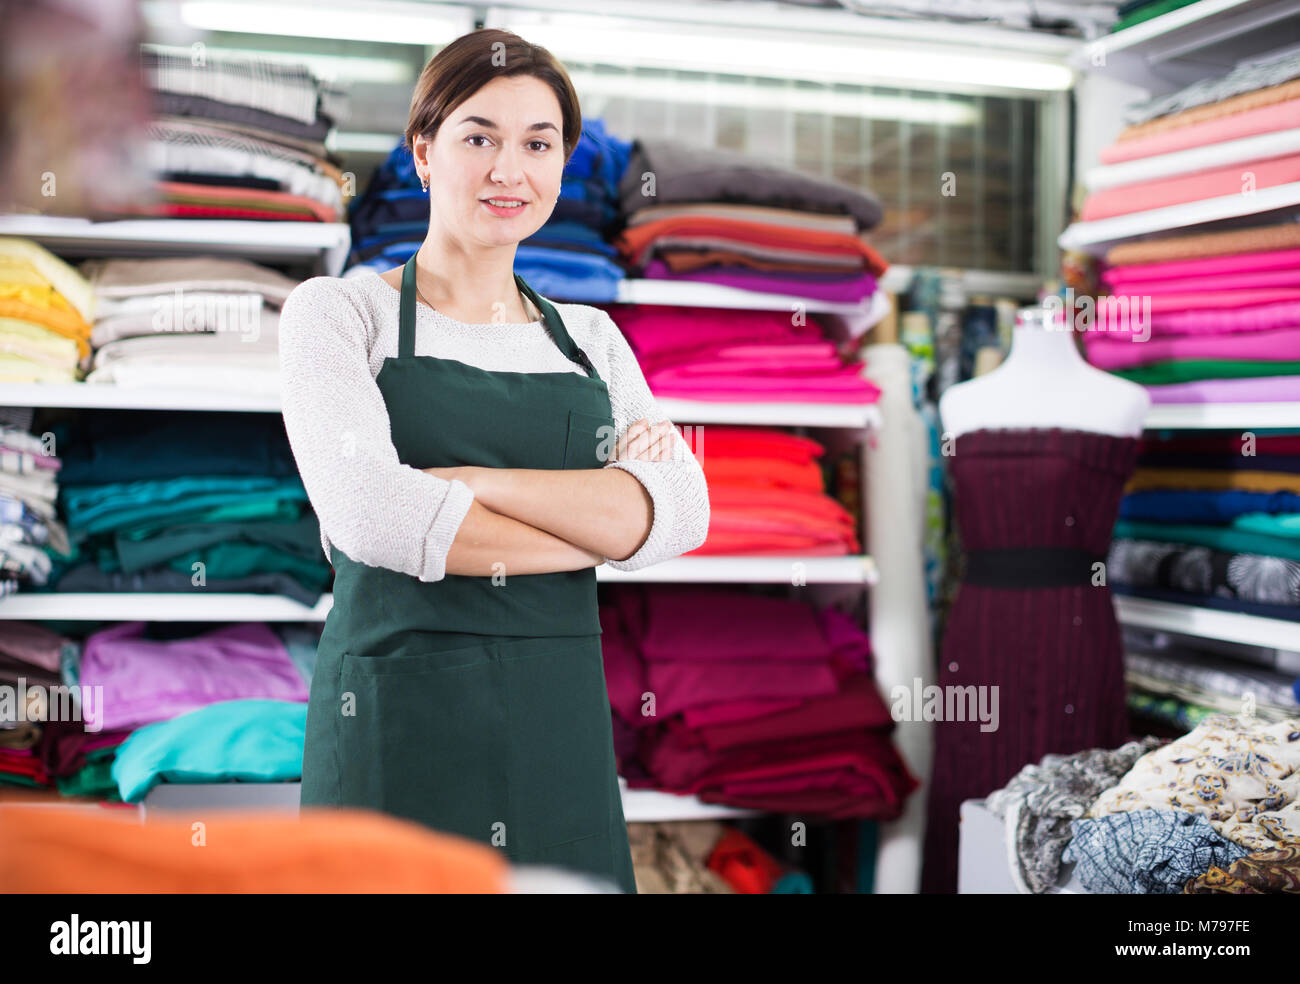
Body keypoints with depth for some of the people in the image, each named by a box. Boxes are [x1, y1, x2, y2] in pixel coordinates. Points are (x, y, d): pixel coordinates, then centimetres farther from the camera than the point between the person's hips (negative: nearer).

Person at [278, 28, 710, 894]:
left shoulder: (591, 338, 12)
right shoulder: (339, 313, 1)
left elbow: (681, 514, -5)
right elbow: (370, 514, -16)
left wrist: (465, 482, -15)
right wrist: (601, 517, -9)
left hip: (562, 735, 4)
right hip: (398, 723, -3)